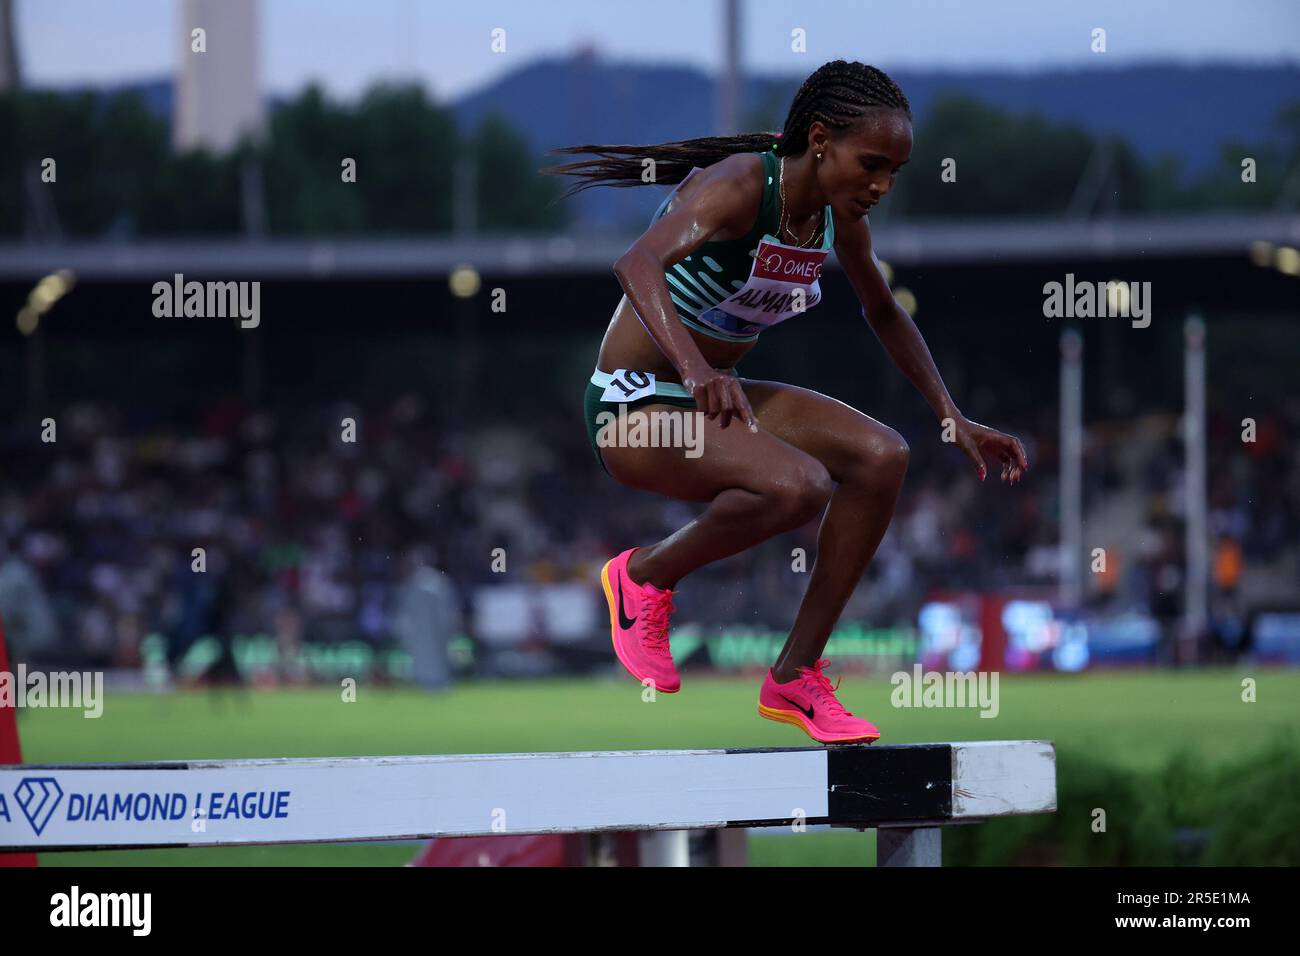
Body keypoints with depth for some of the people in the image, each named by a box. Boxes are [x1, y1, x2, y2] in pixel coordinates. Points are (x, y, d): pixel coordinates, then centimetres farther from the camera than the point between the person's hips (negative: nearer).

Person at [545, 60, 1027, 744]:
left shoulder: (839, 217, 1)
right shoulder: (739, 187, -24)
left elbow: (884, 315, 20)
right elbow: (637, 263, -41)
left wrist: (952, 420, 16)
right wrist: (693, 366, -57)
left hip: (713, 401, 8)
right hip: (634, 405, -8)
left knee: (881, 456, -10)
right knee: (798, 486, -31)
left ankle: (796, 678, -2)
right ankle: (645, 576, -5)